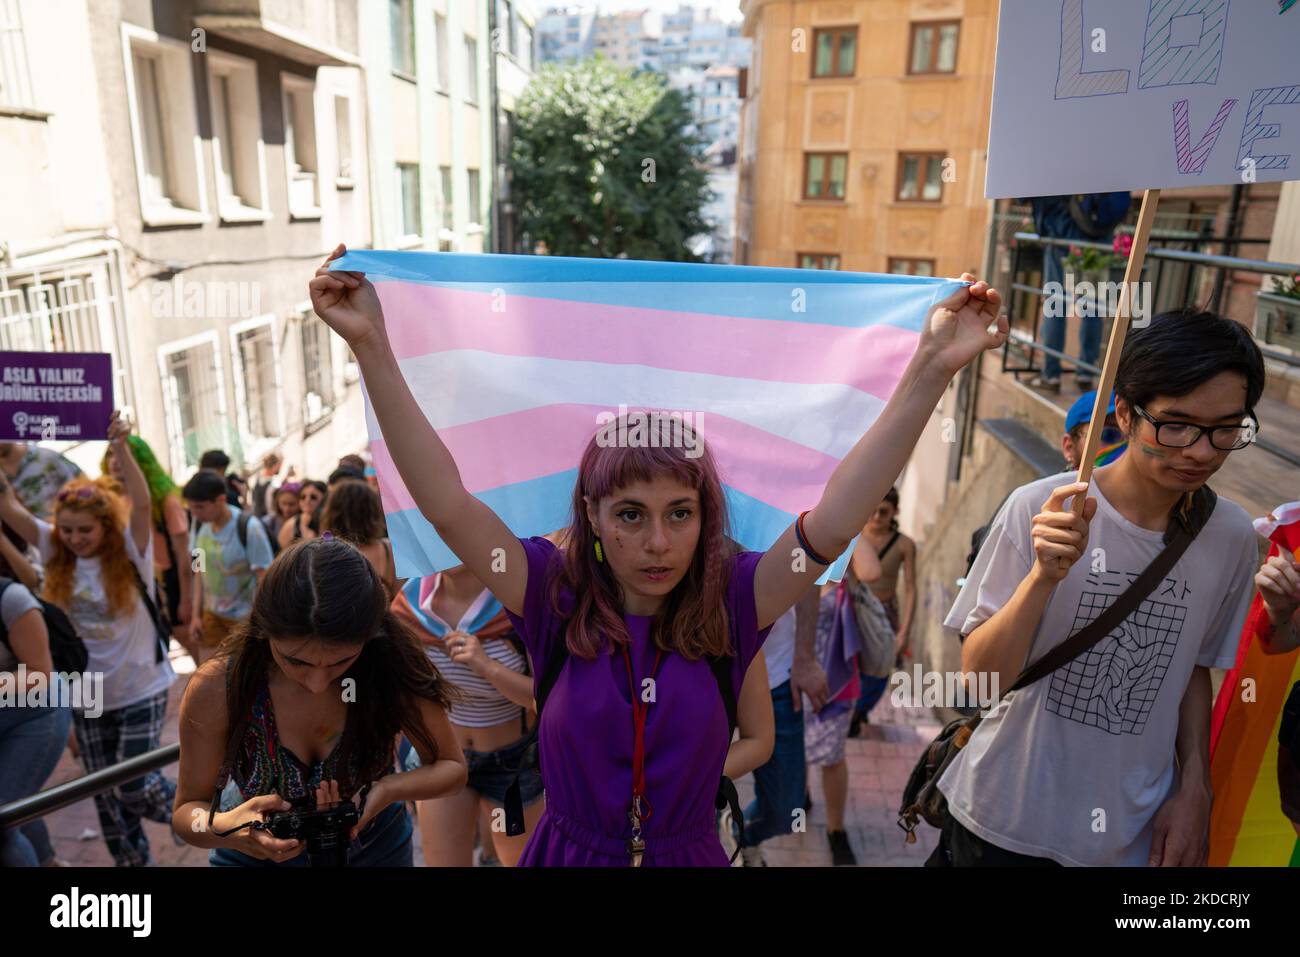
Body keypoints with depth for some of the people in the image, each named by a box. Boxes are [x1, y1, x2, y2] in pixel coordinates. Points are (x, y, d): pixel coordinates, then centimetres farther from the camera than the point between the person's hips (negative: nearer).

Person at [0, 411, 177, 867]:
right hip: (87, 694, 5)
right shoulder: (56, 554, -2)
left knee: (135, 787, -3)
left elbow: (142, 504, -31)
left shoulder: (130, 553, -15)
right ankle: (130, 859, 33)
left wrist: (121, 449, -42)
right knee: (107, 794, 14)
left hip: (141, 690, -5)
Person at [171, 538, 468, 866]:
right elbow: (186, 812, -15)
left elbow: (452, 767, -14)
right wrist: (223, 828, -37)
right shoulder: (216, 688, -28)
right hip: (254, 856, 0)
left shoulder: (394, 670, -28)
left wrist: (387, 790, -33)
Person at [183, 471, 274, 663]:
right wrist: (196, 615, 6)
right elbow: (201, 571, 7)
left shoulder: (249, 528, -21)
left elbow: (264, 579, -17)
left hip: (245, 618, -5)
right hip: (212, 614, 5)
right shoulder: (200, 524, -5)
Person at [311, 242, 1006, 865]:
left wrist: (930, 371, -30)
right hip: (568, 850, 0)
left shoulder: (728, 606, -15)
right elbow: (446, 503, -24)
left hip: (689, 852, 1)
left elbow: (834, 520, -23)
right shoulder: (556, 598, -16)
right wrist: (370, 347, -30)